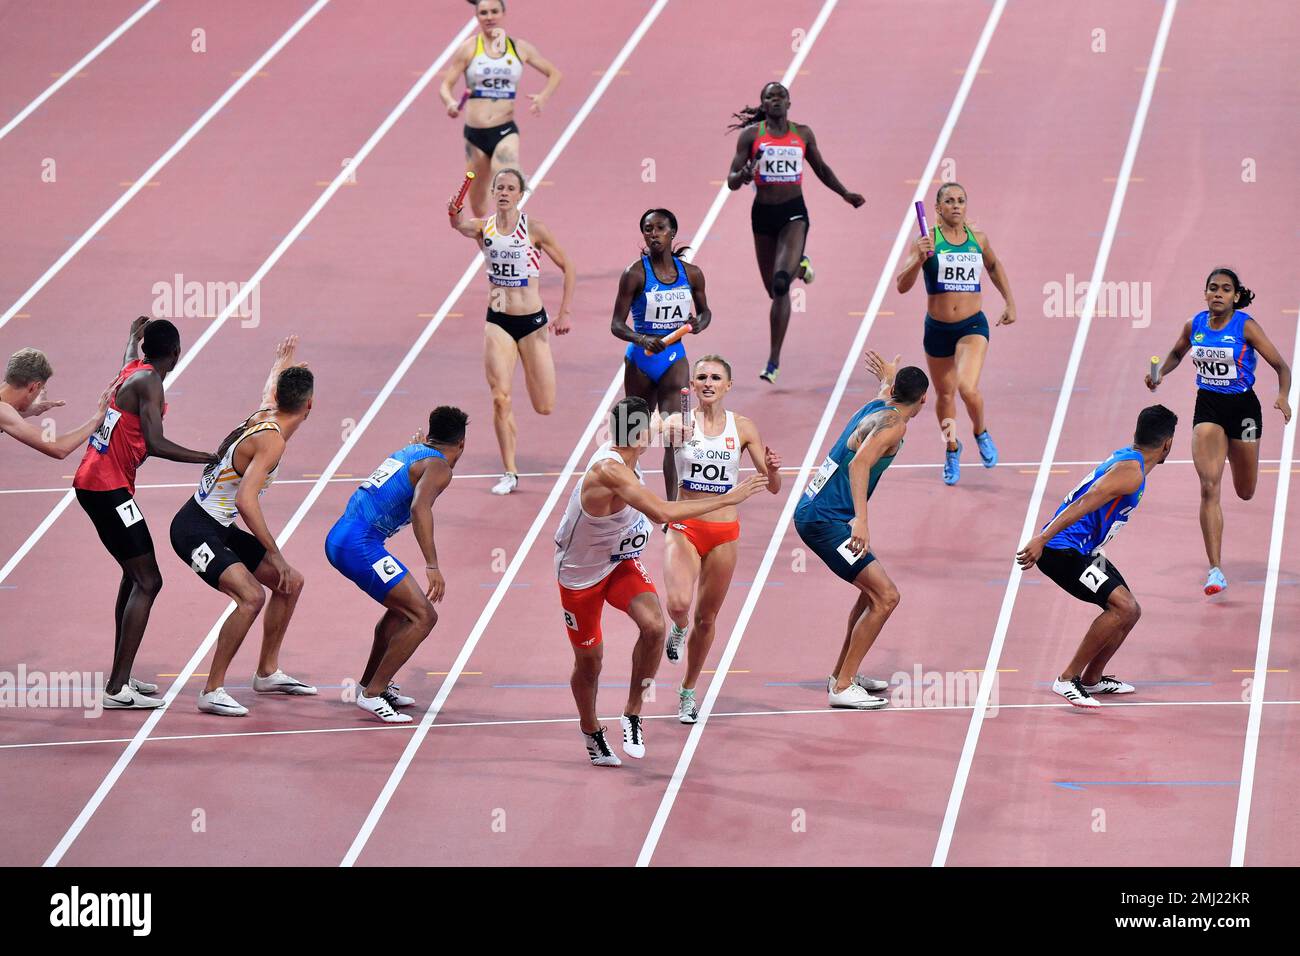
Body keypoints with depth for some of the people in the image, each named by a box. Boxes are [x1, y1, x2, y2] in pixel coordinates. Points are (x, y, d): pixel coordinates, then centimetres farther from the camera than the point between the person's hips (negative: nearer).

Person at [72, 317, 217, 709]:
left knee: (135, 576, 21)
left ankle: (120, 677, 25)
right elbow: (155, 444, -26)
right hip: (109, 488, -10)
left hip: (93, 483, 10)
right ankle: (117, 689, -15)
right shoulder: (149, 383, -15)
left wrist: (135, 333, 61)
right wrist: (210, 458, -22)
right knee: (147, 582, -10)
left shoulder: (132, 369, 12)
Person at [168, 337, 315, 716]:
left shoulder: (264, 414, 5)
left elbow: (269, 389, 32)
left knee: (290, 582, 16)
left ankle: (267, 673, 28)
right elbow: (246, 500, -33)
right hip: (195, 530, -10)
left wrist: (282, 360, 52)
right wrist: (274, 554, -31)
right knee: (252, 596, -27)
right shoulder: (272, 440, -23)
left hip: (219, 528, 10)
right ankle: (212, 692, -21)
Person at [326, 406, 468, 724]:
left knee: (402, 607, 28)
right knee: (423, 616, -9)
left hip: (339, 538, 10)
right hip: (360, 544, -10)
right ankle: (372, 694, -10)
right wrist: (432, 565, -31)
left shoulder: (409, 451, 20)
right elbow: (420, 508, -24)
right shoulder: (438, 467, -6)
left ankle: (370, 682, 36)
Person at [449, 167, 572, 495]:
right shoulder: (484, 227, -2)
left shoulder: (533, 229, -7)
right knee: (500, 399, -12)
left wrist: (565, 312, -6)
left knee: (544, 407, 4)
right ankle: (510, 473, -1)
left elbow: (568, 268, 0)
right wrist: (454, 216, -49)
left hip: (532, 321, -1)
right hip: (498, 321, 1)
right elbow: (460, 225, -26)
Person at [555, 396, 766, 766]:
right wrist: (727, 499, -38)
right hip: (580, 573, -6)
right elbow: (661, 512, -42)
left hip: (619, 561, 6)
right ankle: (590, 730, 39)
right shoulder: (610, 470, -35)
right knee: (589, 659, 10)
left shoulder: (620, 456, -8)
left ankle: (632, 714, -5)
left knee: (653, 624, -21)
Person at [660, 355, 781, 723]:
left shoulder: (742, 427, 0)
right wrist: (673, 434, -51)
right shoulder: (680, 421, -5)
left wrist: (773, 469, -21)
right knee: (678, 604, -24)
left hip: (723, 533, 2)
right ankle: (678, 628, 14)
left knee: (706, 618, 9)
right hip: (684, 527, -2)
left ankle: (688, 692, 29)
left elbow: (772, 486, 1)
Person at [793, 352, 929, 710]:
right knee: (886, 596, -13)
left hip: (813, 511, 10)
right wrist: (860, 519, -40)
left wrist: (887, 376, 61)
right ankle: (842, 687, -12)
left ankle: (843, 673, 30)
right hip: (825, 519, -10)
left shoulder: (877, 405, 12)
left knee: (875, 589, 23)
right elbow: (860, 463, -30)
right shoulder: (894, 422, -15)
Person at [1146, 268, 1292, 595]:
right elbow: (1177, 353, 19)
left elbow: (1281, 366, -12)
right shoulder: (1194, 325, -3)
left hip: (1242, 407, -1)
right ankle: (1215, 571, -15)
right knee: (1209, 487, -15)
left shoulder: (1245, 326, -14)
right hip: (1208, 407, 1)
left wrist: (1283, 397, -30)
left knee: (1245, 493, 15)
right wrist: (1160, 372, -1)